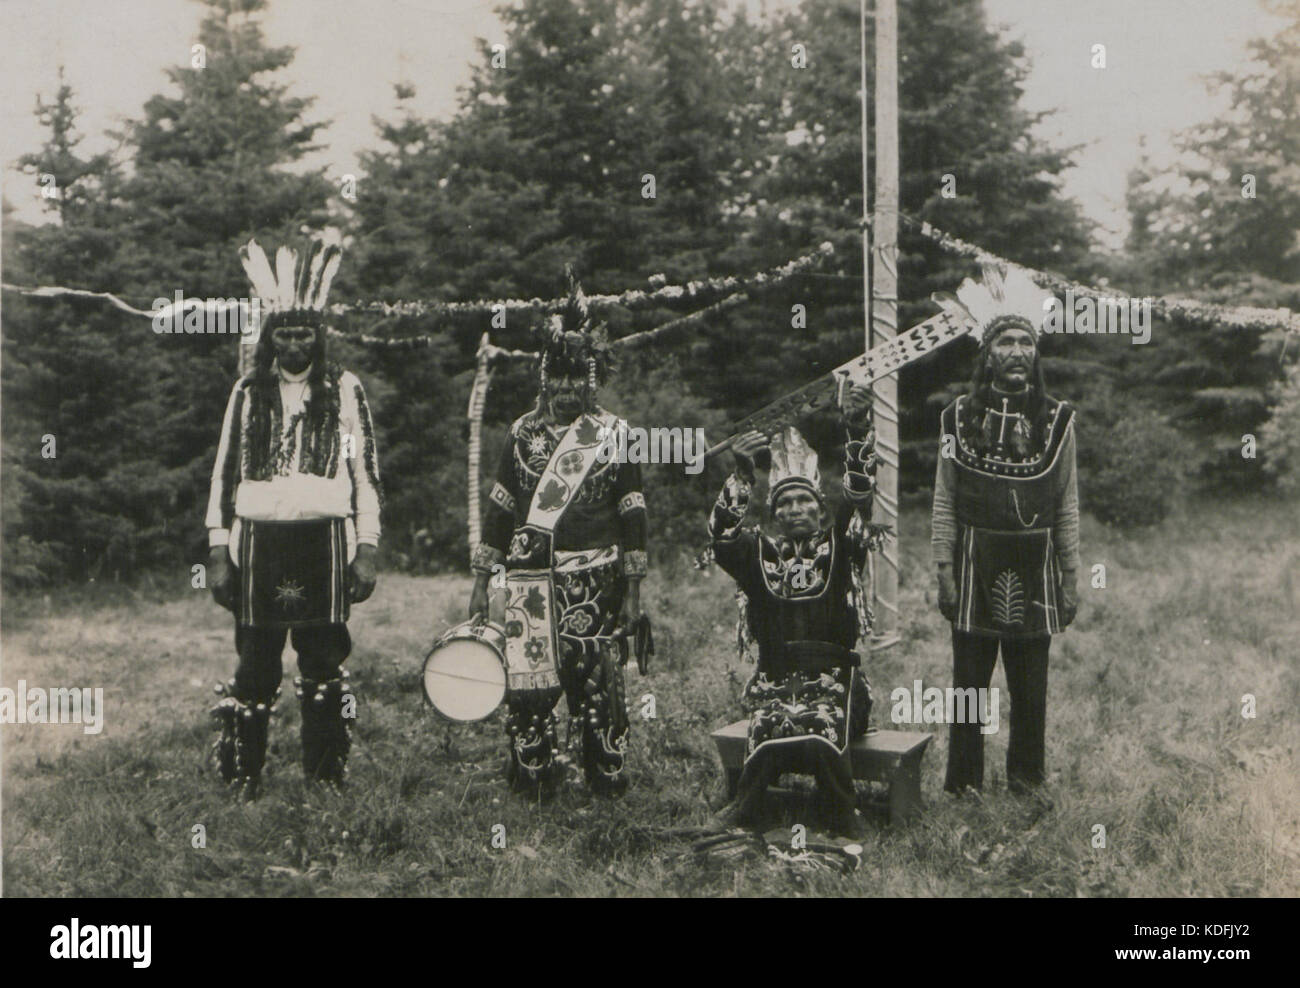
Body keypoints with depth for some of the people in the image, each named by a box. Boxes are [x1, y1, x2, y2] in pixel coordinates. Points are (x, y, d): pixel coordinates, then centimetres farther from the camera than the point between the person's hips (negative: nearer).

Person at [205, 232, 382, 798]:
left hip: (324, 541, -1)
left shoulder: (345, 391, 6)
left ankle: (326, 779, 13)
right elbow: (224, 474, 10)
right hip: (259, 544, 1)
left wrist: (367, 551, 0)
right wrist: (219, 554, 3)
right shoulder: (247, 393, 9)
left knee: (324, 664, 3)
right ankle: (242, 782, 12)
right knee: (254, 665, 2)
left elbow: (366, 475, 6)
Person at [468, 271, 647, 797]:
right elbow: (499, 509, 12)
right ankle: (530, 782, 15)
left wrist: (632, 590, -1)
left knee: (595, 681, -1)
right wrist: (481, 581, 9)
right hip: (528, 583, 2)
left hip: (593, 585, -2)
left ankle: (606, 783, 11)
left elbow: (632, 517, 3)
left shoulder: (616, 435, 3)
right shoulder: (524, 433, 10)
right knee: (527, 685, 2)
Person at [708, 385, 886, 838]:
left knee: (821, 730, -30)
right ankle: (746, 808, -14)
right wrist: (741, 473, -15)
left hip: (834, 677, -1)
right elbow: (721, 535, -5)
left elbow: (859, 498, -5)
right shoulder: (760, 553, 13)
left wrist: (858, 431, -20)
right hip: (775, 678, 1)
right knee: (770, 728, -30)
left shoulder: (837, 548, 10)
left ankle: (844, 818, -14)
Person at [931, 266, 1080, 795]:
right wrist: (945, 571, -3)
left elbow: (1068, 507, 7)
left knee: (1031, 691, 8)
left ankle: (1027, 789, 21)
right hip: (975, 564, -1)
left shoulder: (1056, 420, 4)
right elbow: (944, 503, 3)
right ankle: (962, 791, 16)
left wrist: (1071, 579, 4)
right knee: (968, 685, 6)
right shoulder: (961, 417, 2)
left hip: (1034, 568, 1)